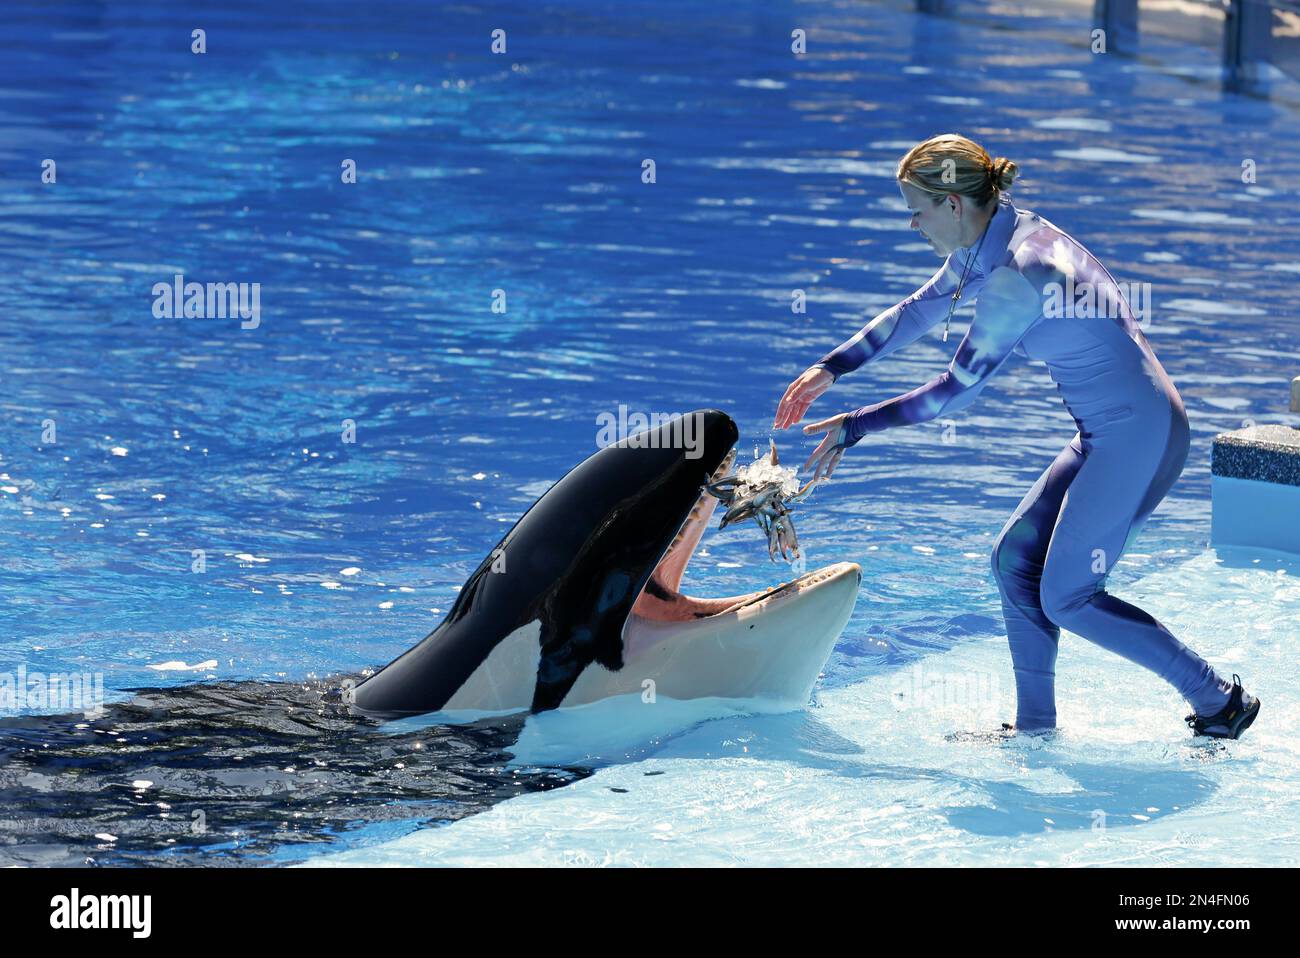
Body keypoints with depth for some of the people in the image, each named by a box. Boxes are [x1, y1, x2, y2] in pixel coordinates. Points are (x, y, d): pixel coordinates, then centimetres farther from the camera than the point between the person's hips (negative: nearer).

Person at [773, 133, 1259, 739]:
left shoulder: (1013, 278, -23)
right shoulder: (996, 238, 5)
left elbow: (957, 389, -14)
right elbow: (918, 312, 18)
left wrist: (855, 428, -6)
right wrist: (828, 370, 15)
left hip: (1137, 436, -10)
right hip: (1107, 434, 10)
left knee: (1066, 597, -3)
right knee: (1016, 559, 11)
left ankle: (1219, 701, 4)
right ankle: (1035, 726, 19)